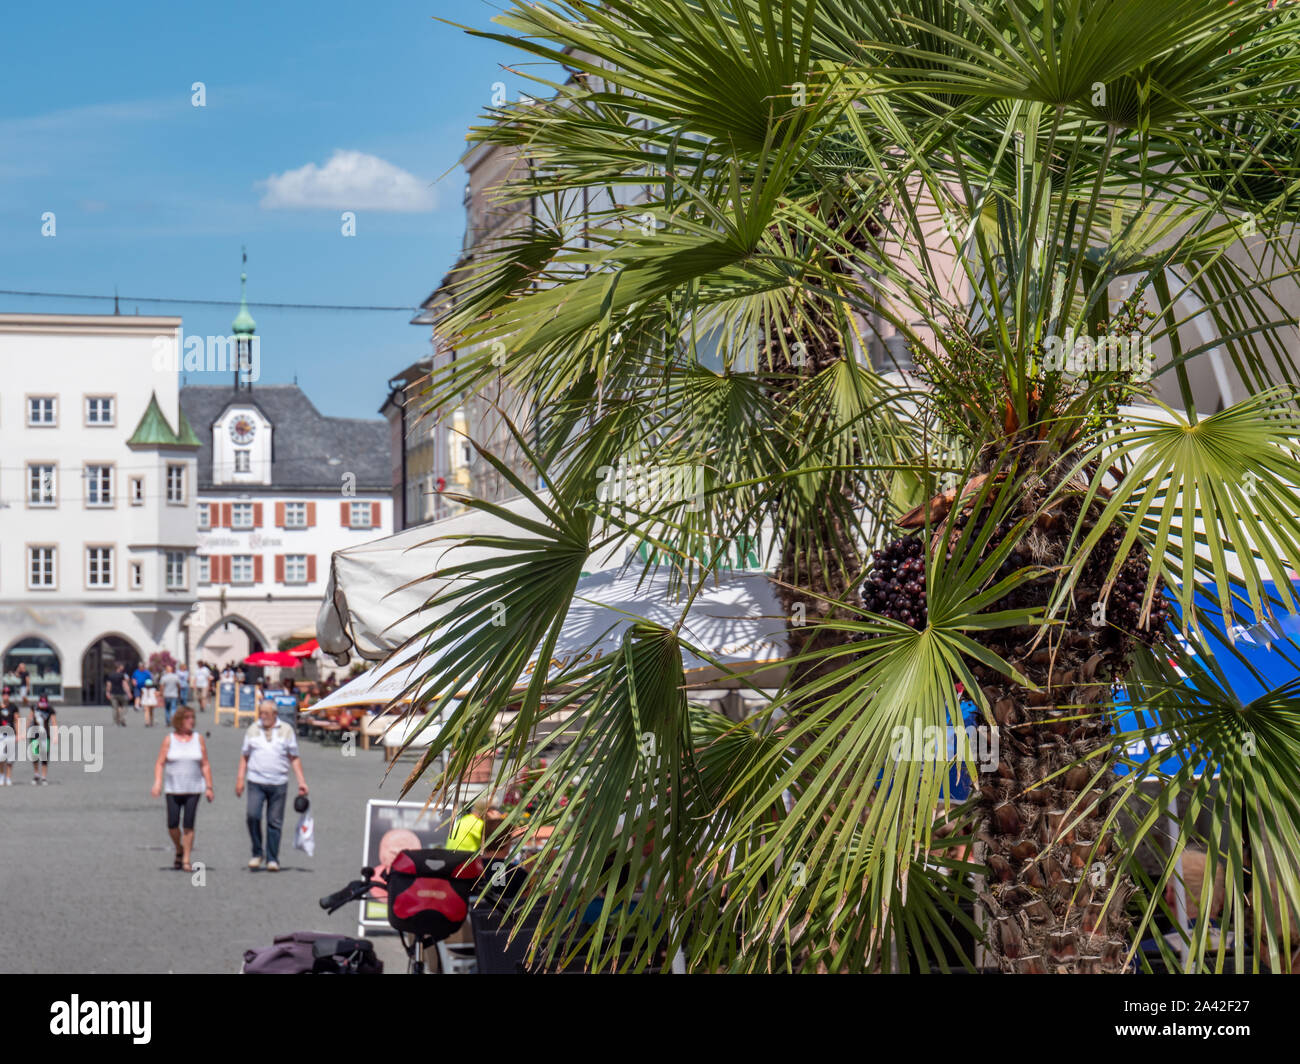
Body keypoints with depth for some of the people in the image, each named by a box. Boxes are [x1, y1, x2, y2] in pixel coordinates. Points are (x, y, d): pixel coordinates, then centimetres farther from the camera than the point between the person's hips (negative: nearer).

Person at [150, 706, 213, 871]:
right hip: (173, 789, 0)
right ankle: (179, 850, 22)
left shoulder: (198, 739, 6)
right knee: (172, 825, -4)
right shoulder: (169, 740, 2)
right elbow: (160, 763, 0)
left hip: (193, 789, 0)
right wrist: (157, 783, -14)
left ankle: (186, 859, 0)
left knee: (188, 825, -8)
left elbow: (205, 765, 7)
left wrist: (209, 787, 2)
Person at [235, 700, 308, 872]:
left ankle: (272, 859, 8)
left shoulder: (286, 730, 7)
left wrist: (301, 781, 2)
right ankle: (257, 854, -1)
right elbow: (245, 756, 15)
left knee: (275, 822, 1)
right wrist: (240, 778, 5)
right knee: (253, 815, -16)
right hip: (256, 782, 0)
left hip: (278, 783, 0)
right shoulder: (253, 730, 10)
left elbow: (294, 758, 9)